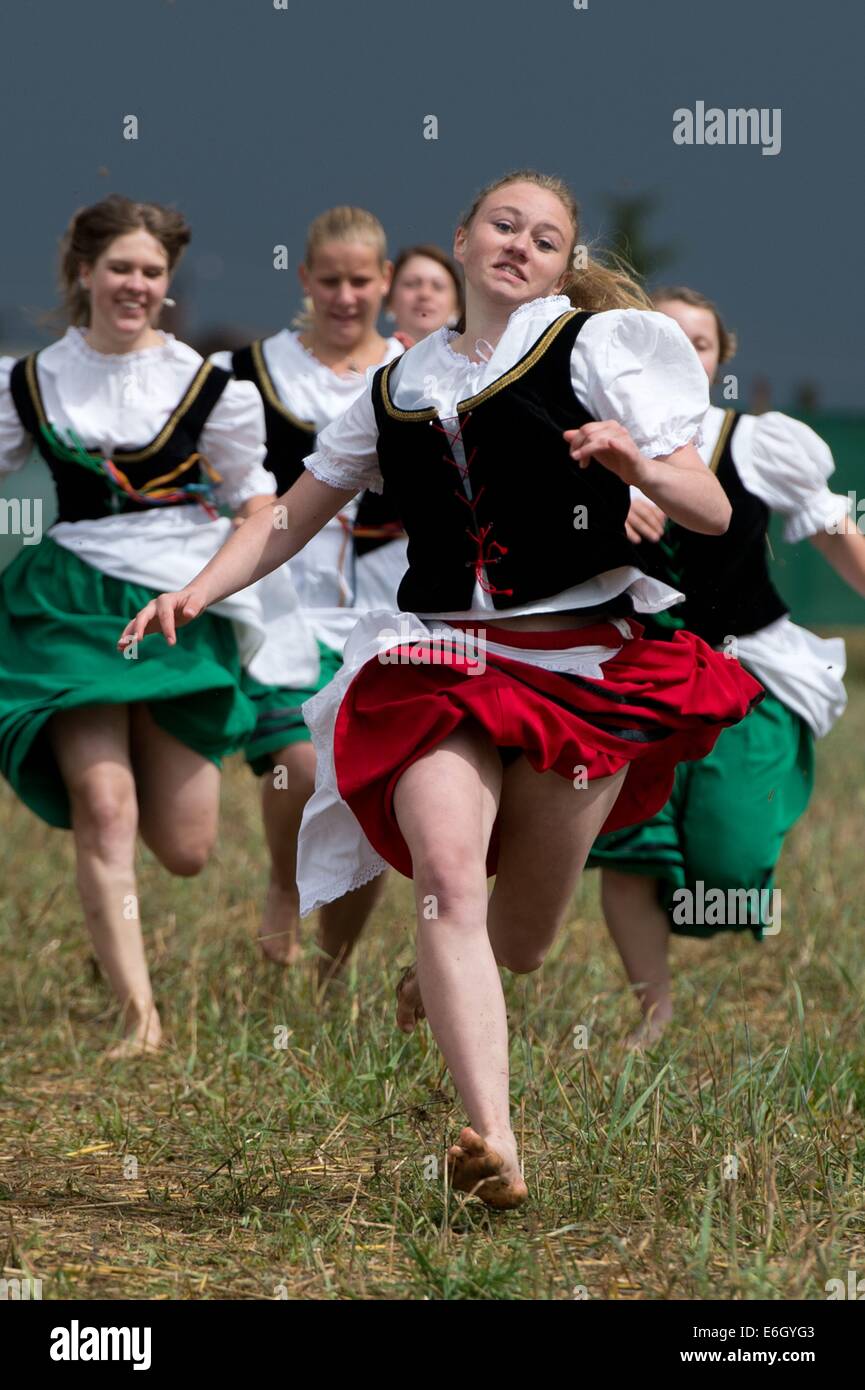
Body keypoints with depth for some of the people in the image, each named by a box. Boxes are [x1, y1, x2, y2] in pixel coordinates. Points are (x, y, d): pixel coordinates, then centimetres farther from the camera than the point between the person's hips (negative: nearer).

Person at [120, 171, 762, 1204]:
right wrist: (197, 592, 8)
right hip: (438, 657, 1)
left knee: (522, 936, 6)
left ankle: (437, 981, 44)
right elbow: (296, 515, 22)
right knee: (447, 875, -24)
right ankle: (492, 1139, -34)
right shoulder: (401, 387, 15)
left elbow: (714, 514, -1)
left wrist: (641, 467, -21)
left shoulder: (598, 347, 5)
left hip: (583, 663, -1)